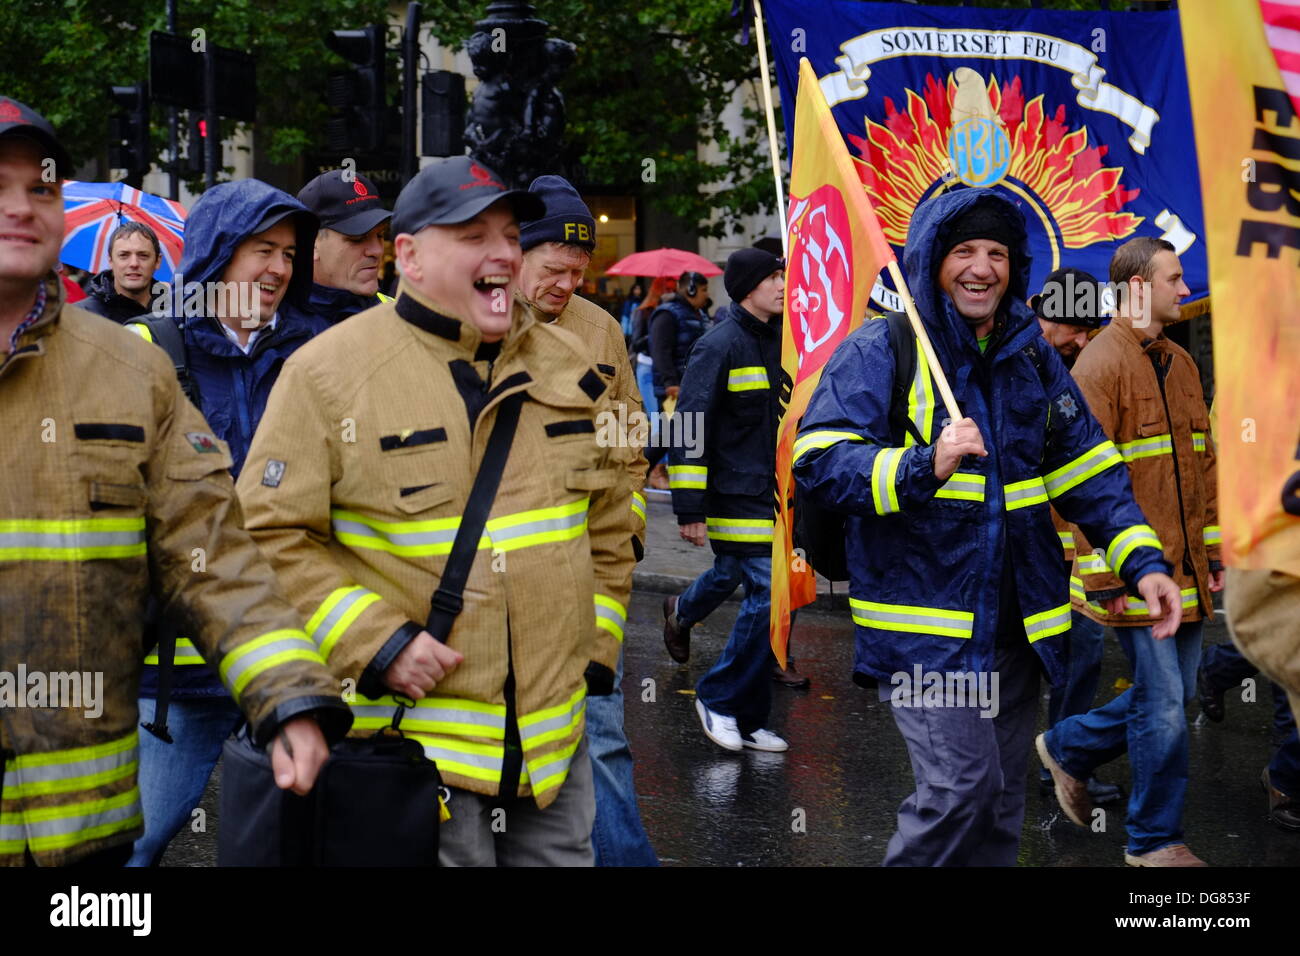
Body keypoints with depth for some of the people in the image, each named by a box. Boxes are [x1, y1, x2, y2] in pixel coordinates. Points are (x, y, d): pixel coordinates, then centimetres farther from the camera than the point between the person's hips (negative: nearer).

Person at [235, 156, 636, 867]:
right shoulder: (328, 371, -8)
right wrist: (375, 643, -17)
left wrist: (596, 643, 13)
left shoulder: (567, 365, 8)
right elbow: (273, 535, -10)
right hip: (408, 733, -5)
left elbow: (608, 520, 18)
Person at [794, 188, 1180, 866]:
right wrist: (924, 466, -29)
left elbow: (1085, 467, 15)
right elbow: (818, 462, -14)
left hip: (1015, 625, 6)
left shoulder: (1032, 357, 12)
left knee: (1001, 803, 12)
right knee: (961, 787, -17)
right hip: (921, 619, -6)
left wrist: (1142, 560, 3)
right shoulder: (881, 352, -6)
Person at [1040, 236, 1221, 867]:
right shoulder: (1100, 365, -11)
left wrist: (1212, 551, 17)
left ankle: (1069, 748, 35)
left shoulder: (1180, 364, 14)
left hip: (1185, 570, 8)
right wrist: (1101, 573, -17)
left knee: (1171, 695, 13)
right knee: (1163, 702, -3)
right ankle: (1155, 840, 12)